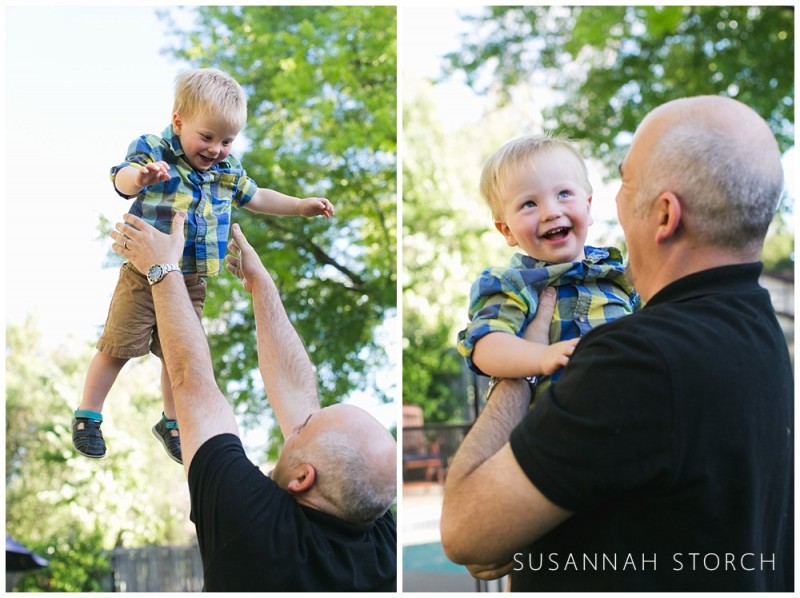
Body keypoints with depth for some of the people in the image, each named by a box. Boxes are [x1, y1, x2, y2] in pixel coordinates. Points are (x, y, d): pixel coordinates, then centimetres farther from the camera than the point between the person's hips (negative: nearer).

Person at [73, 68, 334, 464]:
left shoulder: (227, 170, 4)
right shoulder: (153, 150, -15)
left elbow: (255, 198, 24)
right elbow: (123, 180, -36)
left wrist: (302, 206, 19)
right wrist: (140, 177, -60)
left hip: (192, 282, 5)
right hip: (144, 274, -5)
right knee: (118, 347, 3)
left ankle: (172, 421, 32)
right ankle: (88, 417, 19)